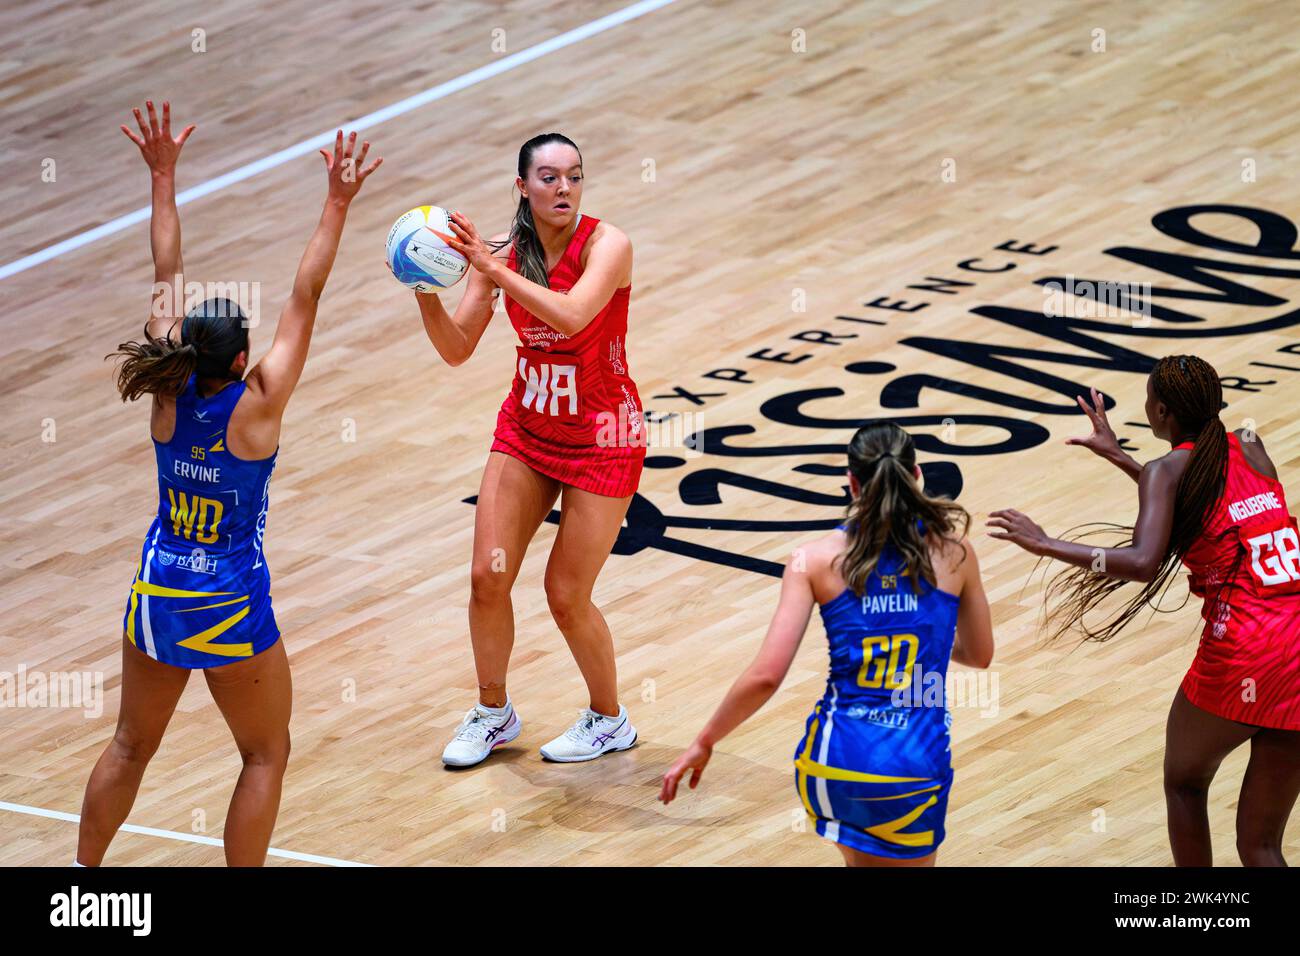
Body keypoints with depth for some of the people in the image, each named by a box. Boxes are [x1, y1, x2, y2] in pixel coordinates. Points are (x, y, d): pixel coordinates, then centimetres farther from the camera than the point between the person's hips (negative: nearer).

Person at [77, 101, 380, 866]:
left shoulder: (169, 394, -9)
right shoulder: (256, 407, -19)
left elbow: (170, 277, -3)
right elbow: (305, 300, -19)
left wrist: (164, 178, 3)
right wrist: (337, 206, -18)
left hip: (156, 595, 5)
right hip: (228, 605, -5)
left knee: (131, 747, 19)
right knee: (266, 757, 10)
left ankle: (83, 875, 25)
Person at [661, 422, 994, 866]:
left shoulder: (817, 559, -3)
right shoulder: (953, 549, 0)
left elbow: (764, 676, -8)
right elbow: (980, 654, 15)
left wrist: (704, 743, 6)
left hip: (835, 764, 2)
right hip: (916, 773, -2)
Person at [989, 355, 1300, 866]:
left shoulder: (1167, 471, -3)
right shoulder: (1250, 447, 15)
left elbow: (1142, 562, -19)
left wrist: (1044, 544, -12)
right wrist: (1118, 456, 39)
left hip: (1240, 656, -5)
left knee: (1184, 782, 26)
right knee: (1258, 845, 10)